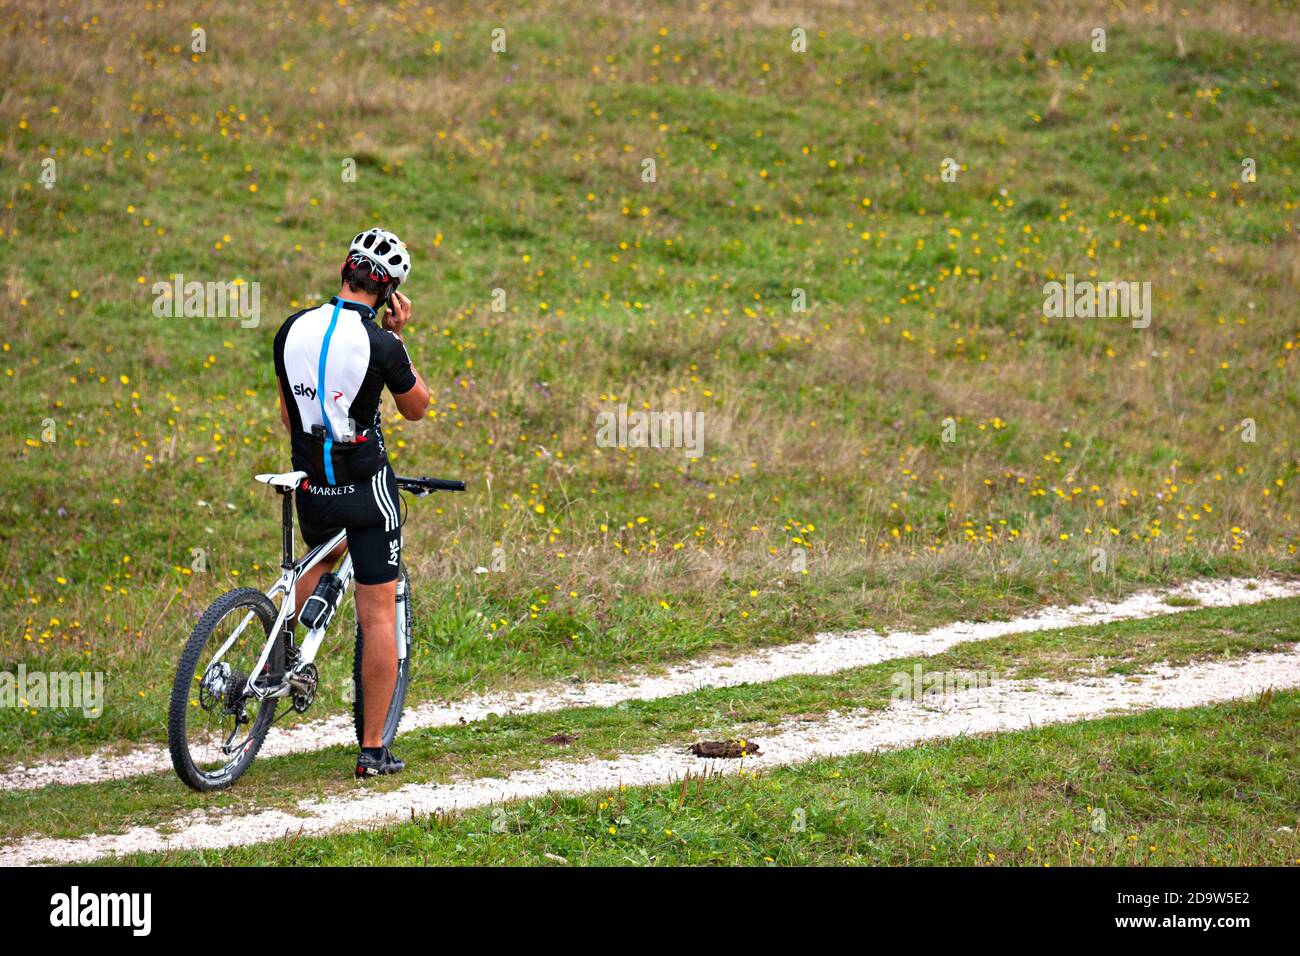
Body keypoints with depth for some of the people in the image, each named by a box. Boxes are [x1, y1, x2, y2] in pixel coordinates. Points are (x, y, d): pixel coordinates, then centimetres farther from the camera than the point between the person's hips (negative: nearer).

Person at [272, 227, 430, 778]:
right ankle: (373, 750, 2)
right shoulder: (380, 345, -16)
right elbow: (416, 408, 2)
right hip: (367, 489, -5)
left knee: (324, 557, 37)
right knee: (379, 616, 2)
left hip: (311, 485, 5)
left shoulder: (293, 330, -1)